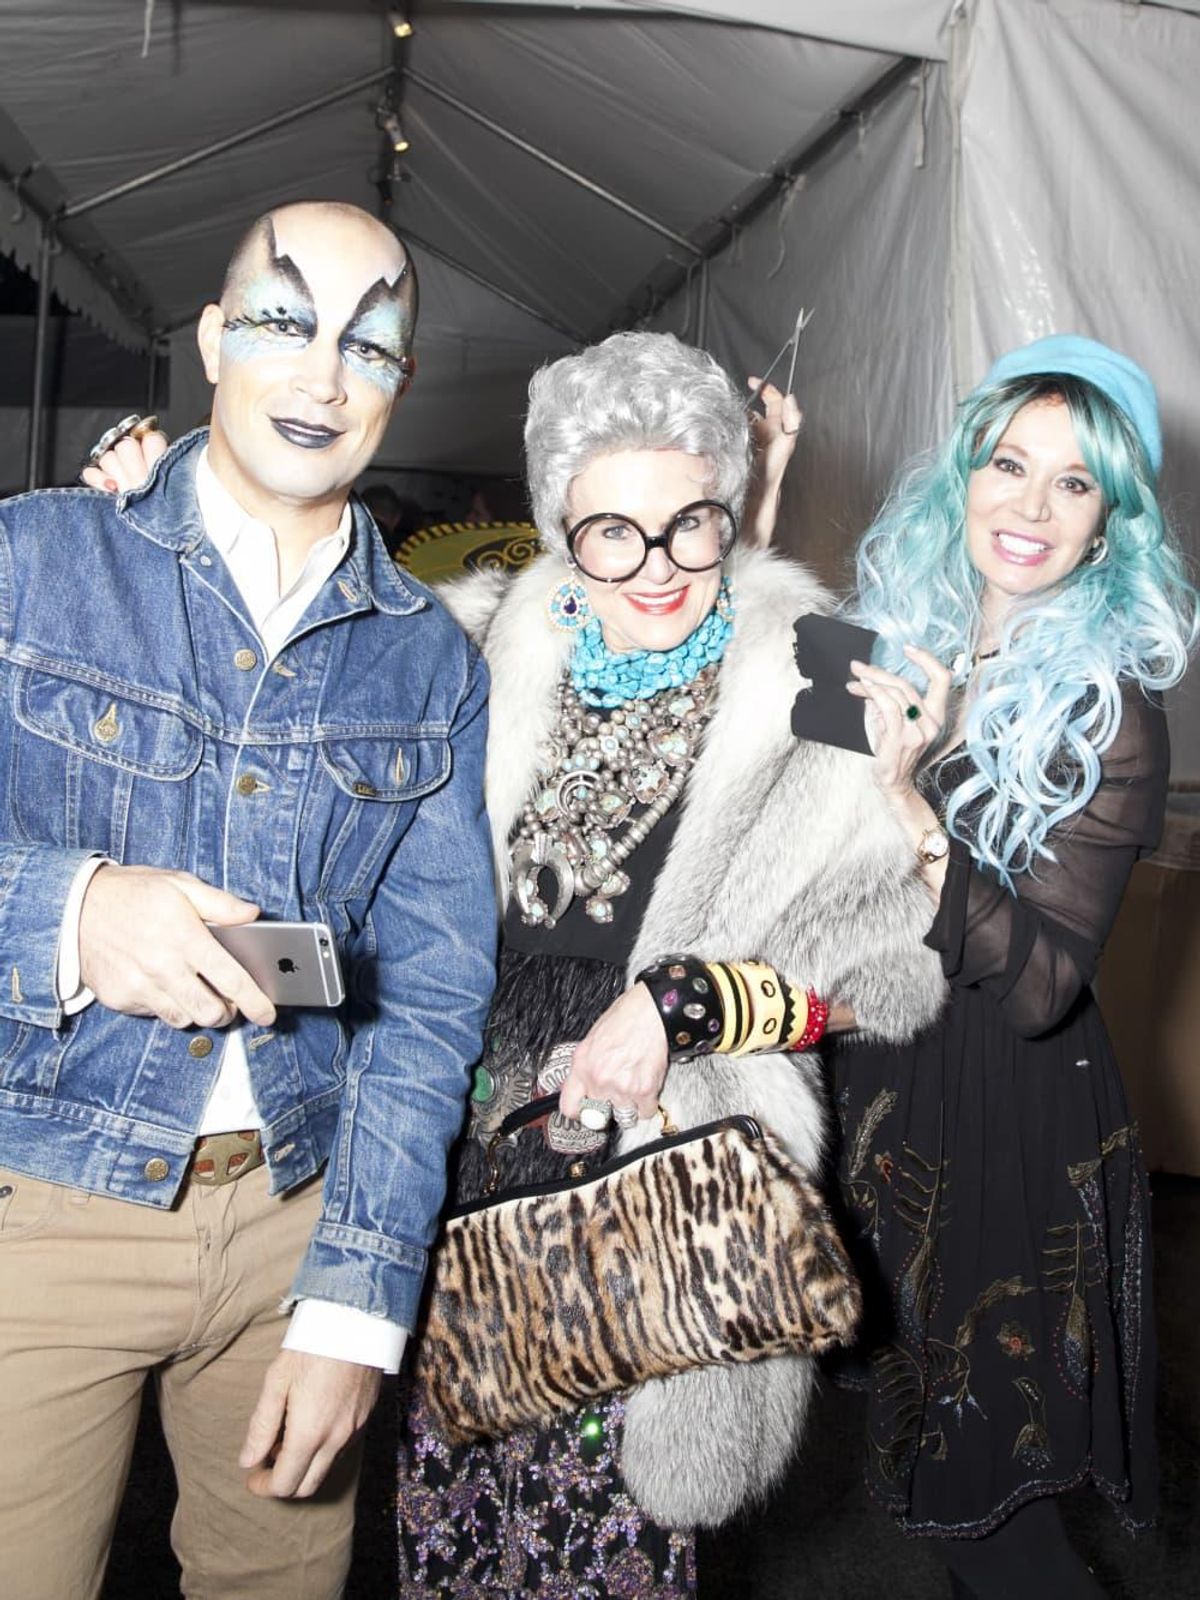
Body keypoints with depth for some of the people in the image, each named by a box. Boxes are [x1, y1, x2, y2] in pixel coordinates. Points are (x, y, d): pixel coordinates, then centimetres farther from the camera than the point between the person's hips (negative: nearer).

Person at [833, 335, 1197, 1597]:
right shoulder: (891, 644, -1)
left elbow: (1039, 983, -22)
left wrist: (905, 804, -33)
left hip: (1008, 1125, -5)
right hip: (865, 1080, 5)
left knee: (978, 1485, 12)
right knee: (911, 1439, 23)